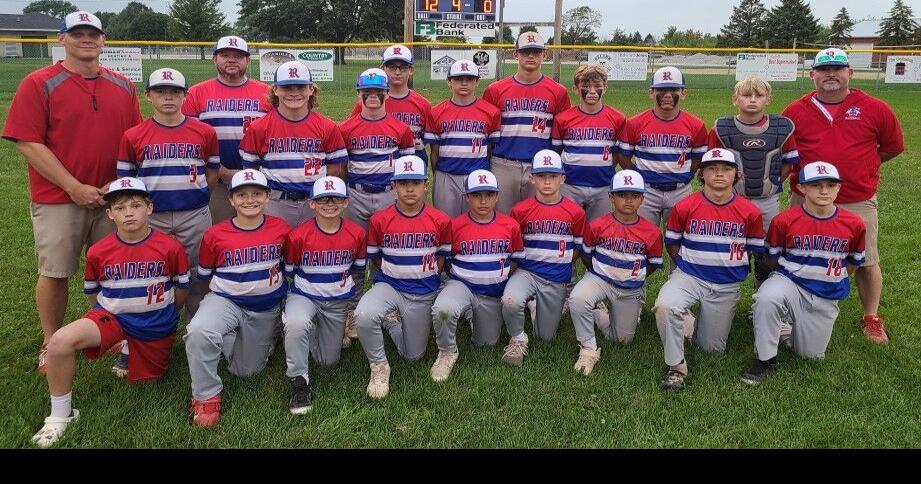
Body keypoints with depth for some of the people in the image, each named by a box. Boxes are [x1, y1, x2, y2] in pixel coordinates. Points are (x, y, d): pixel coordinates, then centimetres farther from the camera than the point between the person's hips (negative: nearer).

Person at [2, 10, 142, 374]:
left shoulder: (122, 86, 9)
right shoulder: (39, 84, -4)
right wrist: (75, 188, -14)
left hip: (113, 197, 4)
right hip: (58, 199, -3)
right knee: (55, 273, 5)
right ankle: (50, 344, 20)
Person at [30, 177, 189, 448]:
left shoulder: (170, 247, -13)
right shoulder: (98, 252, -8)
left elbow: (182, 287, 3)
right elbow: (92, 292, 9)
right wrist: (108, 311, 10)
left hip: (156, 325, 0)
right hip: (112, 315, 0)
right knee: (60, 341, -27)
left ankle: (128, 350, 42)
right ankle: (60, 415, -8)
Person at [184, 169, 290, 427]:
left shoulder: (281, 229, -7)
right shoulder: (215, 235, -11)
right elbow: (204, 274, 4)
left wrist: (278, 288, 6)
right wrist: (227, 287, 0)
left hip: (266, 309, 2)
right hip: (226, 300, -1)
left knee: (245, 371, 11)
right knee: (199, 331, -35)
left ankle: (264, 340, 45)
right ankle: (207, 397, -13)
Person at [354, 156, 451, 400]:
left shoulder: (440, 220, -8)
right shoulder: (379, 220, -9)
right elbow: (374, 256, 5)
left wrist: (426, 276, 0)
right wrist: (396, 274, 0)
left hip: (424, 294, 2)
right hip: (389, 286, -1)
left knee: (413, 355, 10)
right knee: (364, 315, -36)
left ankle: (391, 323, 40)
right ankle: (379, 367, -8)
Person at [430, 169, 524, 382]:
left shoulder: (510, 225, -3)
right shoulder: (455, 225, -9)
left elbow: (516, 258, 10)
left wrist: (503, 278, 1)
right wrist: (458, 277, -4)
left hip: (494, 293, 3)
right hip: (462, 285, -3)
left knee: (487, 342, 12)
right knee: (442, 309, -36)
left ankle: (474, 316, 45)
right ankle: (447, 353, -7)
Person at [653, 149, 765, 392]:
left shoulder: (750, 212, -4)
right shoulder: (684, 207, -7)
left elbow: (757, 251, 8)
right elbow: (672, 243, 6)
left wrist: (731, 267, 7)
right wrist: (689, 266, 3)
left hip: (728, 286, 2)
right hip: (689, 276, -2)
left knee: (713, 347, 7)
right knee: (665, 305, -34)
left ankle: (691, 320, 40)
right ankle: (676, 367, -15)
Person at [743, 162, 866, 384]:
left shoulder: (854, 224, -6)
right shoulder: (784, 220, -13)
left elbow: (854, 261, 11)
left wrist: (832, 280, 15)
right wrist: (793, 274, 4)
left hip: (826, 297, 3)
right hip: (789, 282, -3)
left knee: (811, 354, 7)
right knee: (767, 298, -38)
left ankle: (791, 321, 38)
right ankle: (765, 359, -19)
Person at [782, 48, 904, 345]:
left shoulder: (875, 109, -3)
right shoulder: (795, 112, -1)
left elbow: (893, 147, 11)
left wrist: (858, 168, 10)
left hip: (858, 203, 0)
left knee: (867, 262, 8)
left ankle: (871, 318, 27)